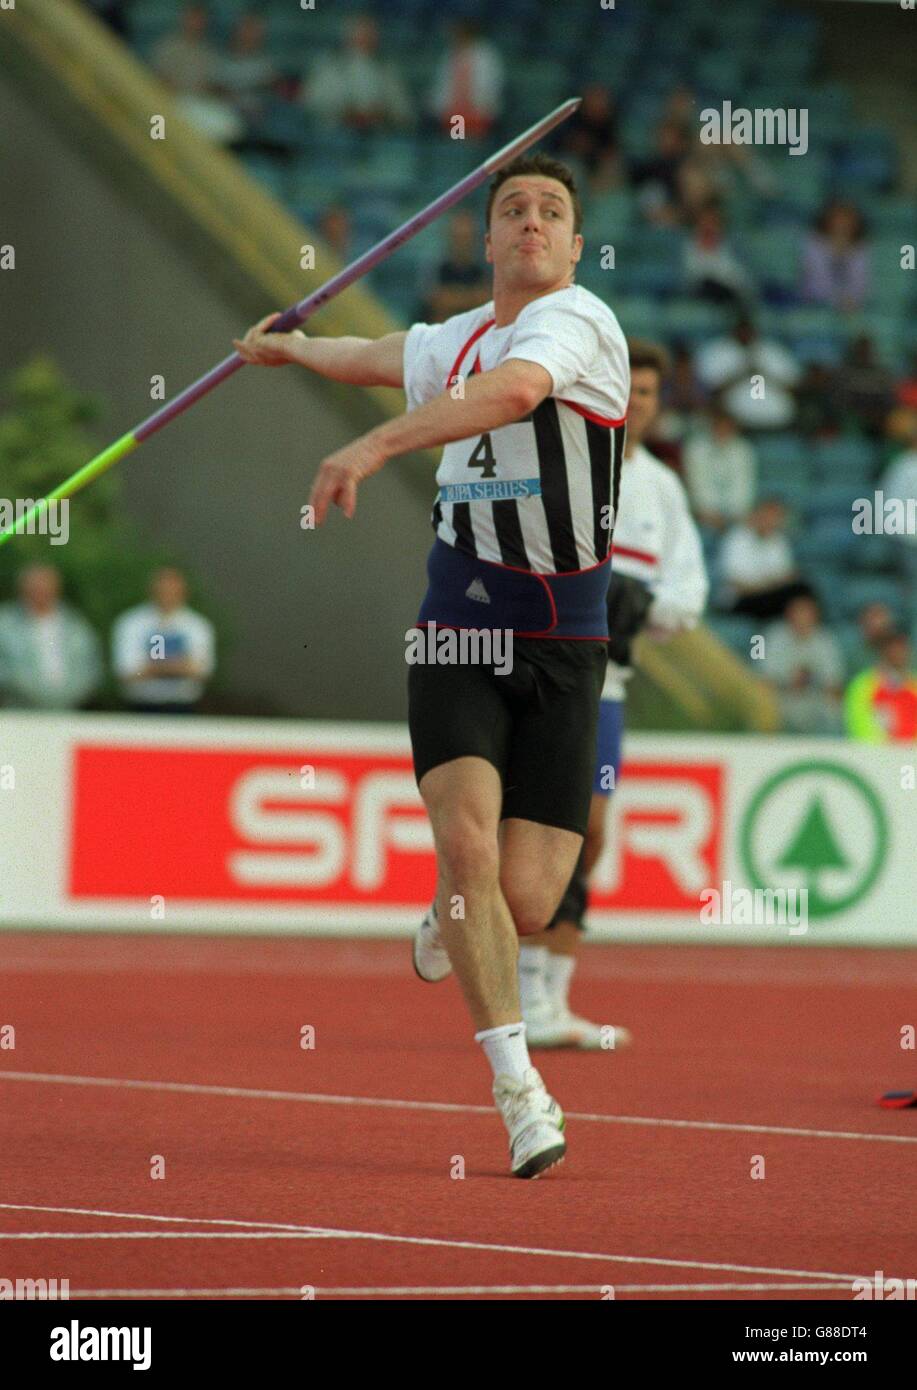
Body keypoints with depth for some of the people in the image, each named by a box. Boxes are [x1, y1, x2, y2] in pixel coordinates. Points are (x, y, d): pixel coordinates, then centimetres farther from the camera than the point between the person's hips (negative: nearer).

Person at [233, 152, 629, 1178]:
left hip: (561, 653, -3)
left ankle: (446, 926, 34)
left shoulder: (576, 321, -8)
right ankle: (519, 1092, -14)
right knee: (466, 834, -21)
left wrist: (374, 447, -39)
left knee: (523, 907, -5)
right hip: (455, 637, 3)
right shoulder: (454, 342, 12)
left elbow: (516, 389, -31)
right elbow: (372, 357, 37)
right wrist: (288, 346, 57)